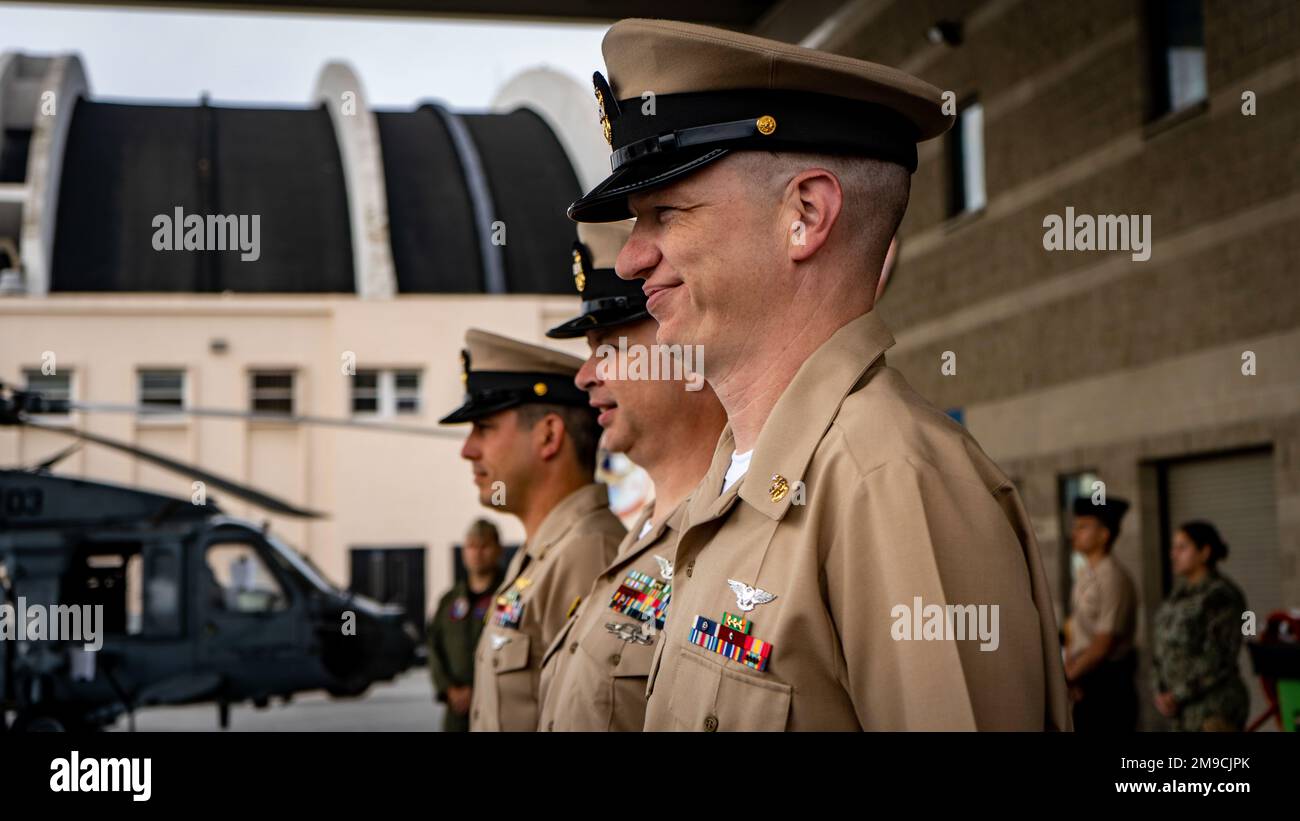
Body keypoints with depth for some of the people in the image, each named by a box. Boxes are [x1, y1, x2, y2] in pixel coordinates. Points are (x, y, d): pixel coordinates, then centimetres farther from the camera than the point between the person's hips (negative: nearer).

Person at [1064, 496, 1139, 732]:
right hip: (1084, 679, 8)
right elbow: (1074, 628, 9)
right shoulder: (1085, 573, 9)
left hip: (1108, 684, -8)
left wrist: (1068, 675, -10)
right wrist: (1069, 669, -5)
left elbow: (1104, 644, -19)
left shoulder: (1112, 578, -17)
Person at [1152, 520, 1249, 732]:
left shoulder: (1222, 596, -13)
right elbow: (1163, 648, 14)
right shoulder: (1182, 593, 12)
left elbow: (1217, 660, -19)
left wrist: (1178, 697, -18)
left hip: (1216, 712, -8)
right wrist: (1161, 692, 0)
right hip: (1189, 712, 8)